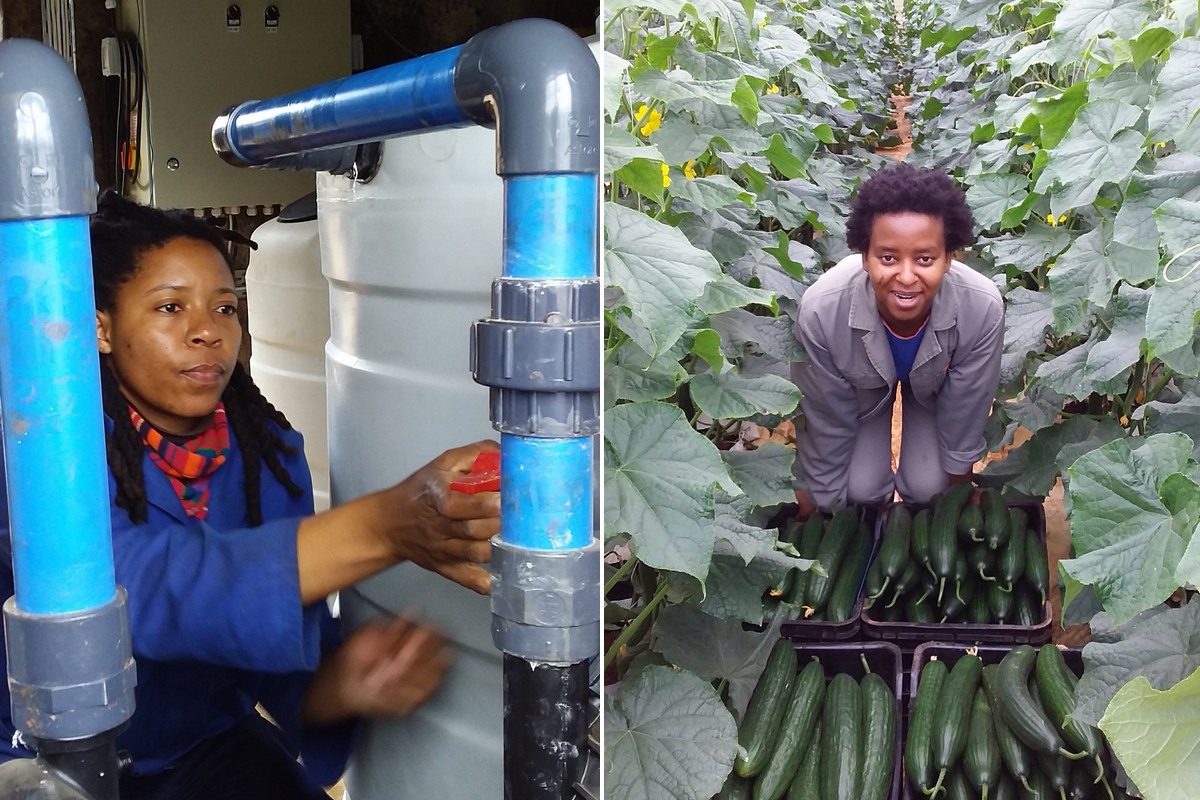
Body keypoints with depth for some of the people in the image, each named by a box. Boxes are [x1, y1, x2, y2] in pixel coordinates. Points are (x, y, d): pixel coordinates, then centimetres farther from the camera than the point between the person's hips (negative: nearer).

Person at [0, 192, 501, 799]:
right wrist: (384, 526, -50)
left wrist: (341, 684, -35)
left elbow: (288, 664, -12)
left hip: (206, 744, 2)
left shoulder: (265, 451, -7)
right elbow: (130, 586, -38)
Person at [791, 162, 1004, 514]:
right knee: (861, 490, -10)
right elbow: (827, 423, -25)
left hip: (935, 385, 1)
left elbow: (965, 415, -21)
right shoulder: (820, 310, -42)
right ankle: (866, 525, 24)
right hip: (863, 388, 0)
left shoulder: (983, 309, -40)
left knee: (927, 488, -7)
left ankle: (925, 524, 27)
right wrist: (818, 506, -11)